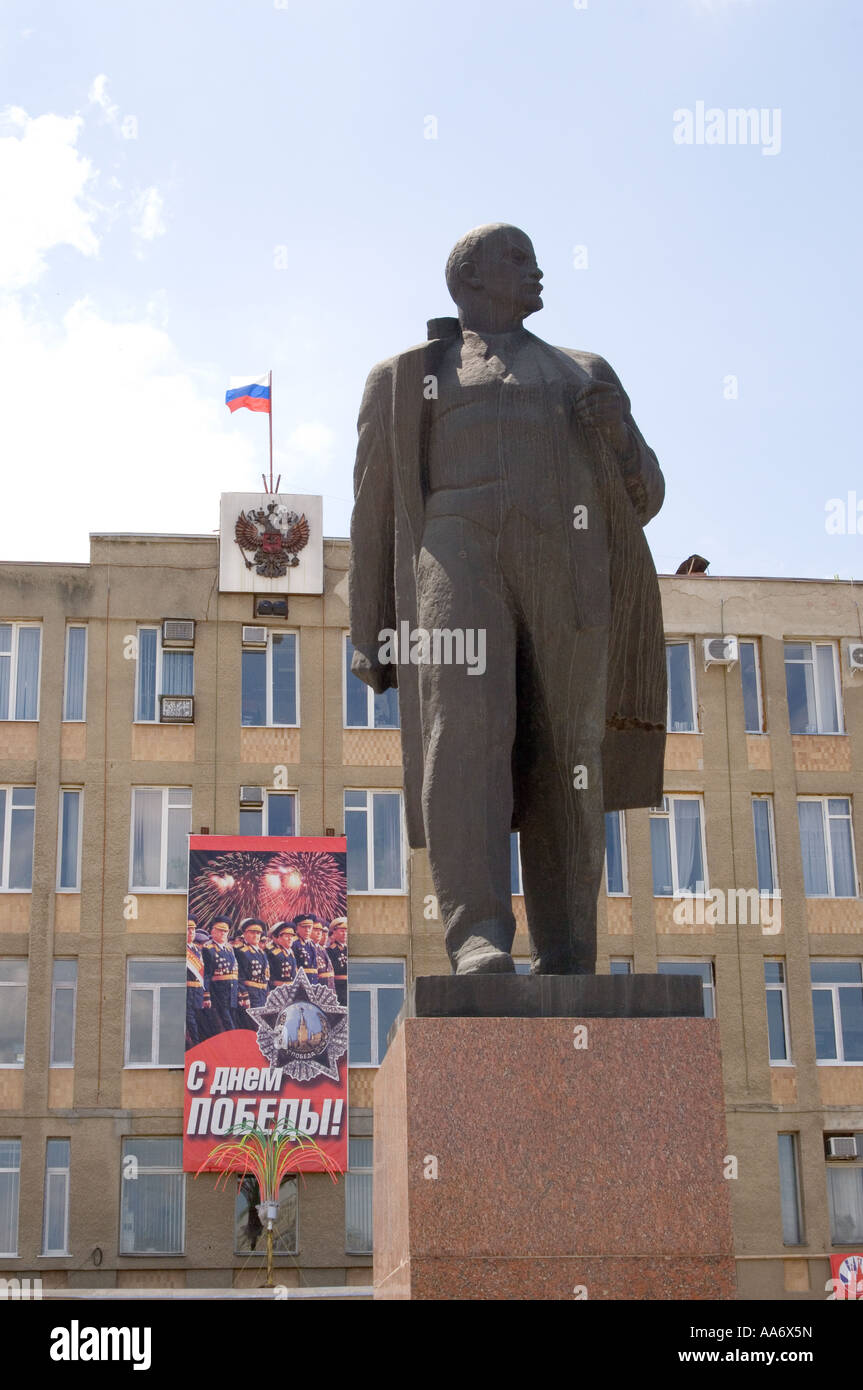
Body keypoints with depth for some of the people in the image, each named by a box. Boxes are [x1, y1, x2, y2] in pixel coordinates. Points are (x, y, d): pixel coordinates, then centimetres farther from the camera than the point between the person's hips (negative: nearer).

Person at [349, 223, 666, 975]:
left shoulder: (585, 376, 29)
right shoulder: (408, 379, 22)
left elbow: (643, 496, 22)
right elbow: (377, 511, 16)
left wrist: (619, 433, 0)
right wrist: (372, 640, 6)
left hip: (564, 575, 3)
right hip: (462, 564, -3)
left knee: (564, 764, -7)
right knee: (468, 730, -25)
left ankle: (567, 968, -6)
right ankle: (480, 938, -34)